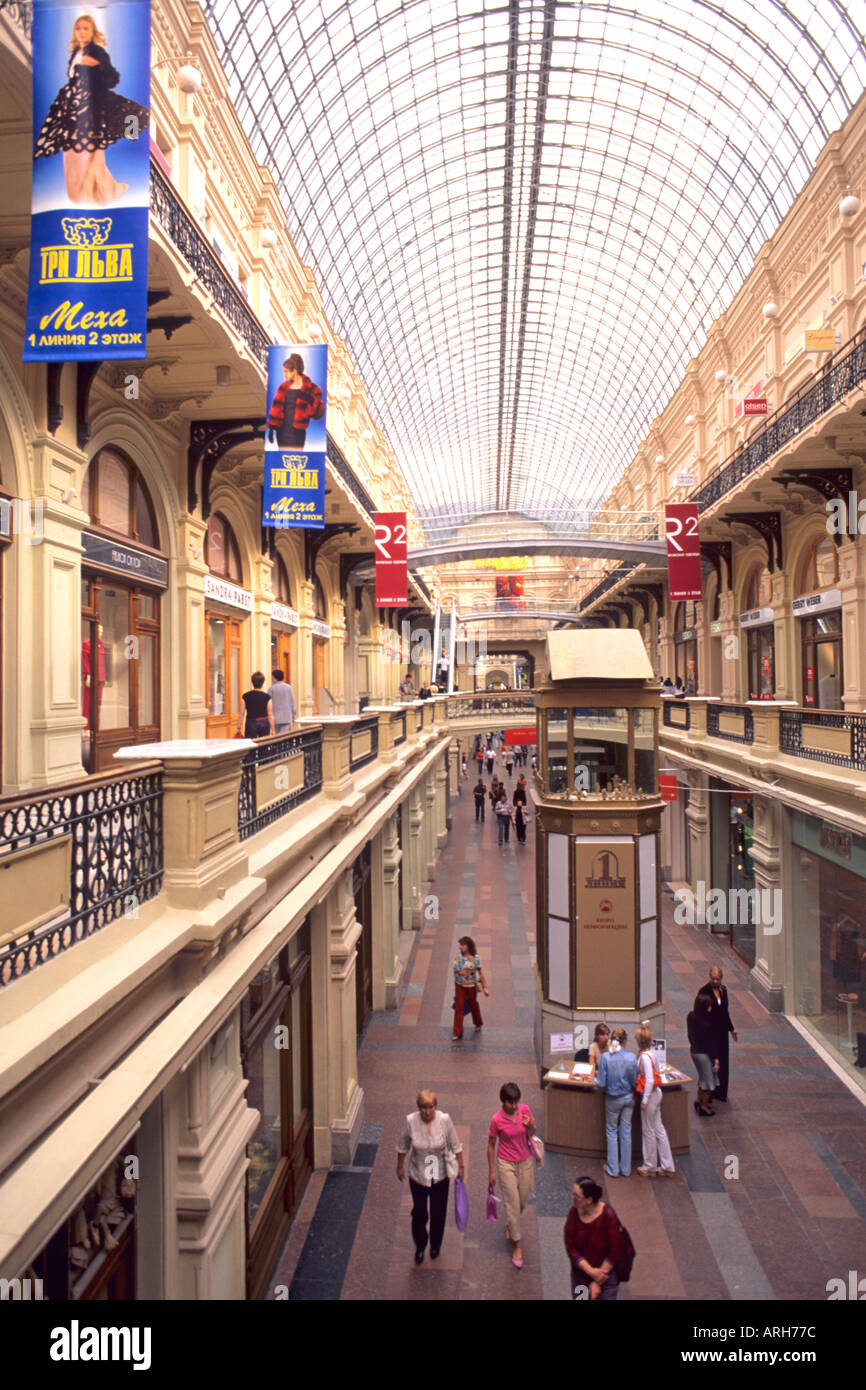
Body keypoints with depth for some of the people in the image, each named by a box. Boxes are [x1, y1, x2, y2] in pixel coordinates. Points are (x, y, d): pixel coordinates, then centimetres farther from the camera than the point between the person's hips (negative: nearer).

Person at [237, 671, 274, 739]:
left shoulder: (246, 696, -3)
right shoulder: (267, 697, -4)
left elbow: (241, 714, -2)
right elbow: (270, 715, -4)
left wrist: (238, 728, 6)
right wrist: (272, 730, 1)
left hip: (250, 723, -1)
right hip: (264, 723, 1)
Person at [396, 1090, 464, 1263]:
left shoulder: (444, 1120, -22)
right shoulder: (411, 1121, -21)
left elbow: (455, 1145, -8)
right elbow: (403, 1147, -4)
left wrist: (461, 1166, -2)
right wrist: (399, 1167, 6)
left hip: (440, 1176, 0)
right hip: (418, 1176, 0)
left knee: (438, 1213, 17)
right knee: (419, 1214, 13)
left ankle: (435, 1245, 45)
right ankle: (420, 1247, 41)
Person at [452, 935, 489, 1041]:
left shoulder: (476, 958, -15)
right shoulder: (458, 957, -6)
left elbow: (480, 973, -9)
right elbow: (455, 971, 5)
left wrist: (485, 987, -7)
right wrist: (455, 984, 12)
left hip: (471, 986, -2)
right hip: (459, 986, 2)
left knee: (473, 1005, 18)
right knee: (459, 1008, 1)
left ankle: (478, 1024, 46)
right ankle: (457, 1033, 9)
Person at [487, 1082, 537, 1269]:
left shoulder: (525, 1110, -13)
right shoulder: (497, 1120, -20)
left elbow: (532, 1134, 3)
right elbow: (491, 1145, -7)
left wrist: (531, 1126, -21)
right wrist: (492, 1171, -2)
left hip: (525, 1162, 4)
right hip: (506, 1164, -4)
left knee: (523, 1200, 17)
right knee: (512, 1203, -1)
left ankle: (510, 1227, 47)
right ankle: (516, 1245, 16)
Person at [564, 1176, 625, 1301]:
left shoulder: (608, 1215, -23)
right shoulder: (574, 1213, -14)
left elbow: (615, 1252, -18)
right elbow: (570, 1247, -11)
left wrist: (598, 1283, -13)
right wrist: (591, 1271, -21)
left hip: (606, 1276, -3)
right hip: (580, 1274, 3)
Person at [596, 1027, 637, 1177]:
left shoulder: (605, 1057, -18)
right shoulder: (632, 1057, -14)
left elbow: (602, 1083, -15)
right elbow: (635, 1082, -8)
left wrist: (595, 1079, 6)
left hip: (613, 1099, -2)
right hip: (628, 1098, 2)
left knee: (611, 1131, 14)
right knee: (626, 1132, 14)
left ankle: (613, 1169, 19)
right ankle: (626, 1169, 23)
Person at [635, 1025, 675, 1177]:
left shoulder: (644, 1056, -23)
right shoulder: (650, 1053, 3)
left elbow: (650, 1080, -25)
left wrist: (644, 1101, -19)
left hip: (650, 1095, -8)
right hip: (656, 1093, 8)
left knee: (648, 1131, 6)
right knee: (658, 1129, 15)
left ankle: (650, 1168, 21)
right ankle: (667, 1167, 23)